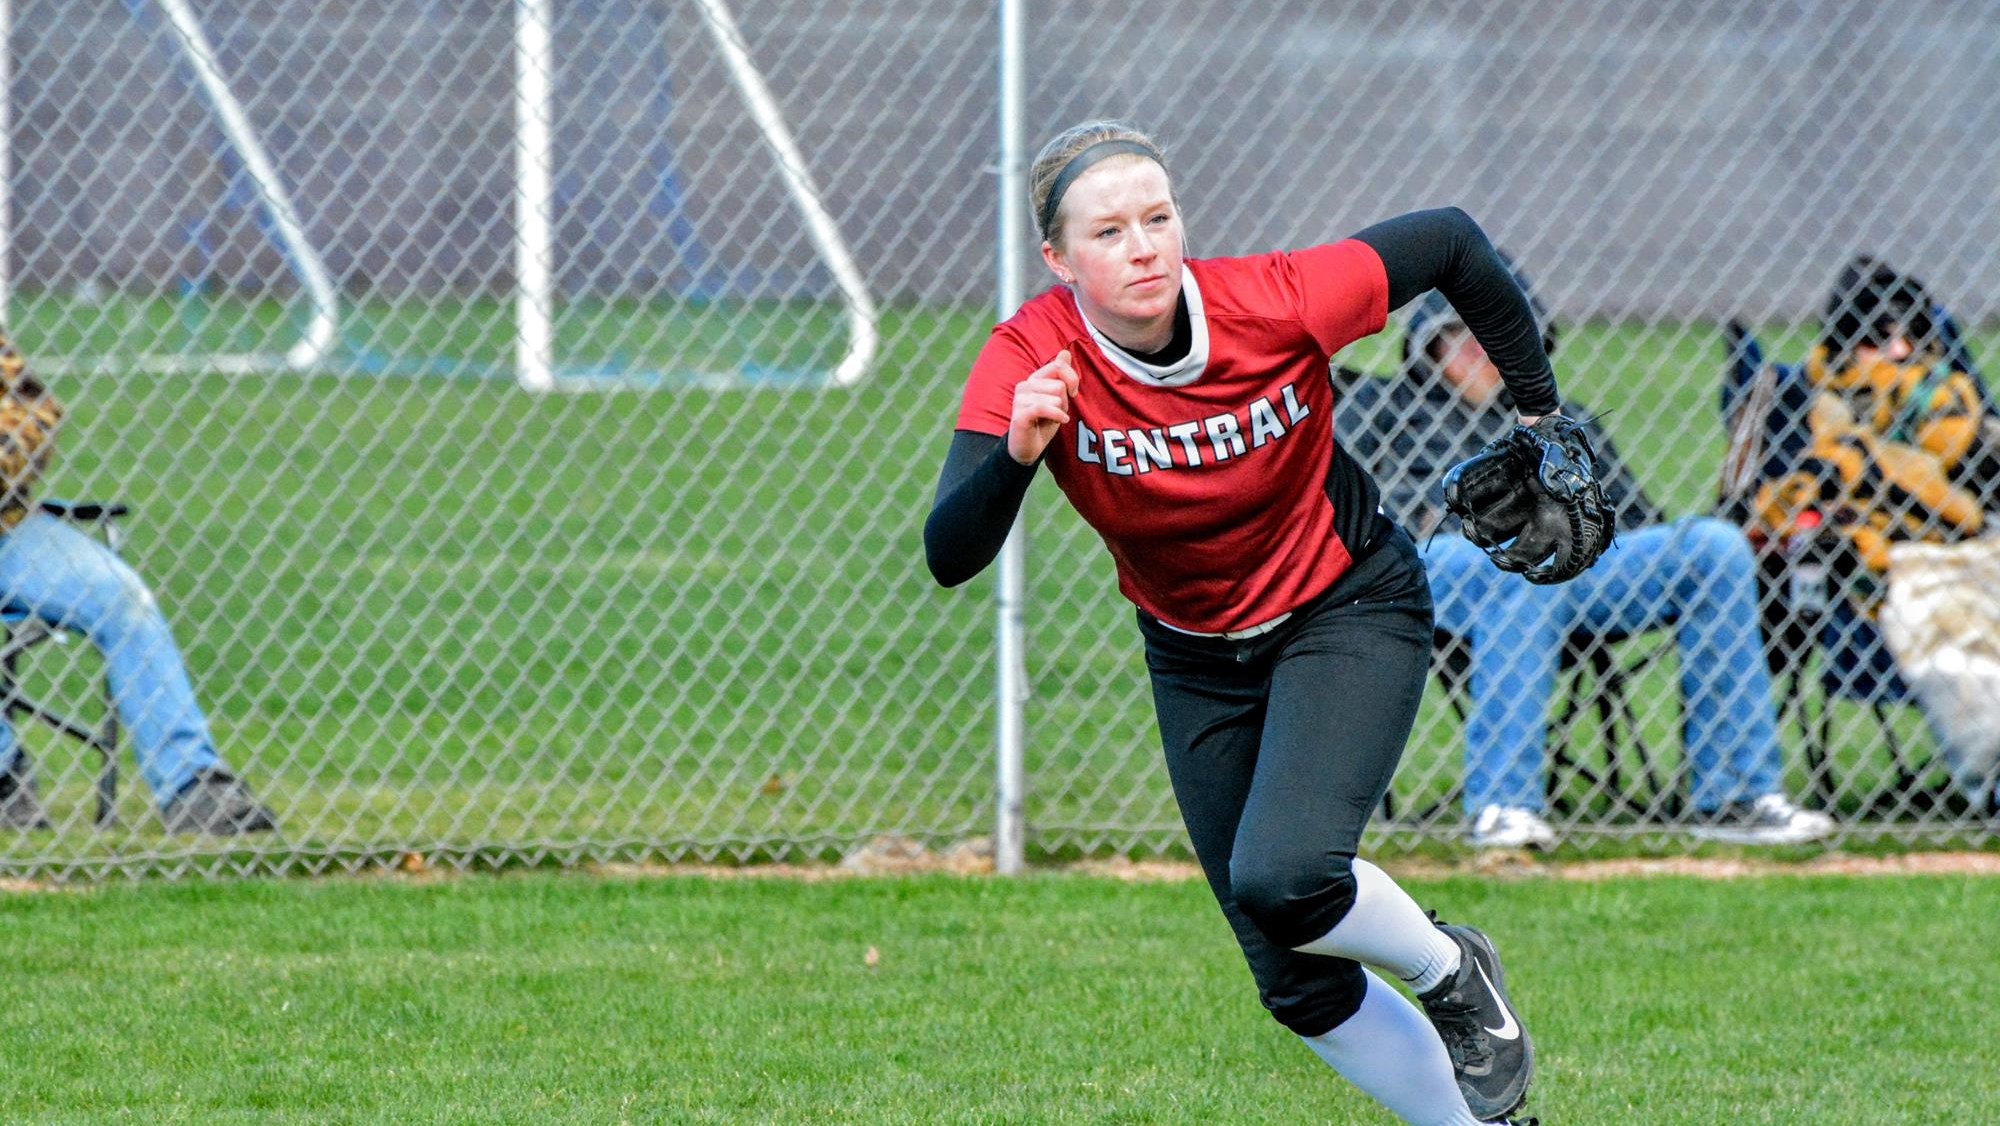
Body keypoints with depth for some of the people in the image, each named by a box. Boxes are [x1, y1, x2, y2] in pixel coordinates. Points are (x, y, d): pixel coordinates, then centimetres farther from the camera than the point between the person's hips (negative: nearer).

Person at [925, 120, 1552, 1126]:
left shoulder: (1275, 303, -26)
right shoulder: (1033, 362, -22)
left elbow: (1450, 242, -9)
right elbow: (950, 557, -30)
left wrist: (1539, 412, 1)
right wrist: (1017, 453, -48)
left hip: (1348, 613, -3)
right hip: (1197, 658, 3)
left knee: (1281, 878, -27)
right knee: (1296, 984, 5)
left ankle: (1454, 975, 4)